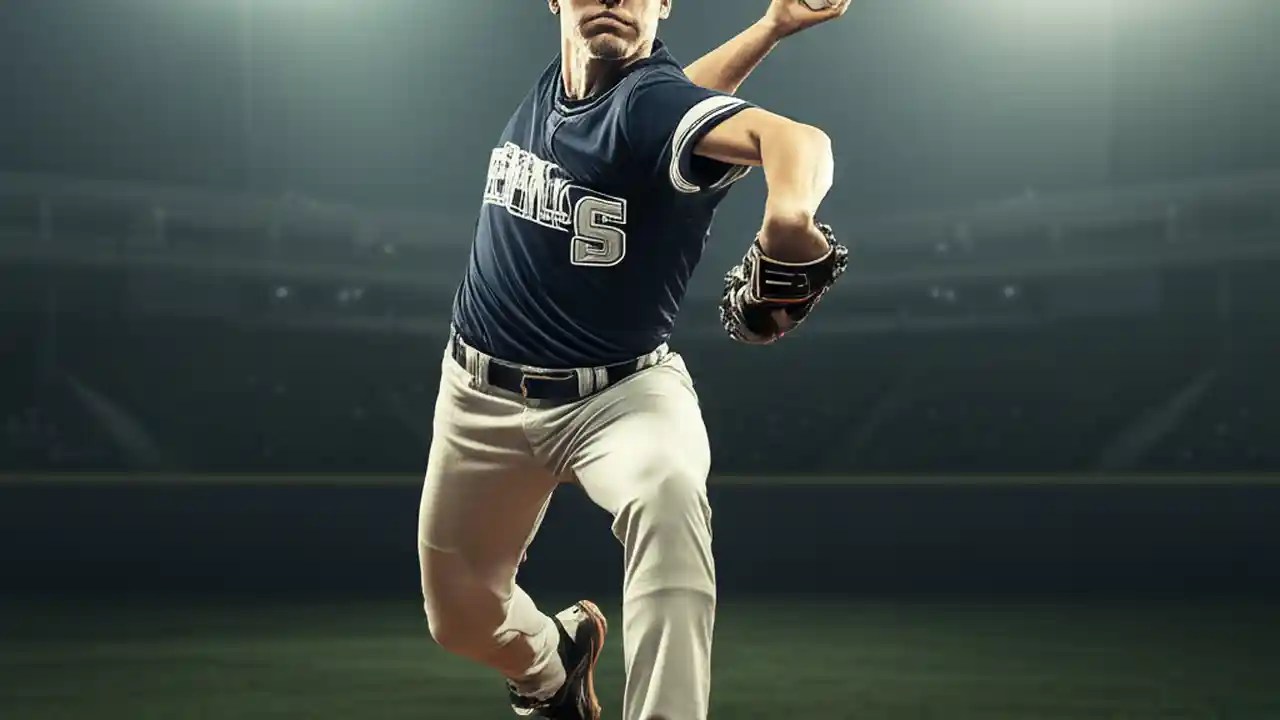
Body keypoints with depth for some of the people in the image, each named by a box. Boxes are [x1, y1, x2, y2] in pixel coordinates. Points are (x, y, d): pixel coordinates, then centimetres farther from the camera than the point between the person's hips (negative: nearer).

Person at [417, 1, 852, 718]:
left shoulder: (653, 98, -21)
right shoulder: (552, 86, -3)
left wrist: (789, 219, -64)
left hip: (623, 394, -6)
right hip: (482, 399, 6)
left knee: (667, 494, -40)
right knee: (463, 620, 16)